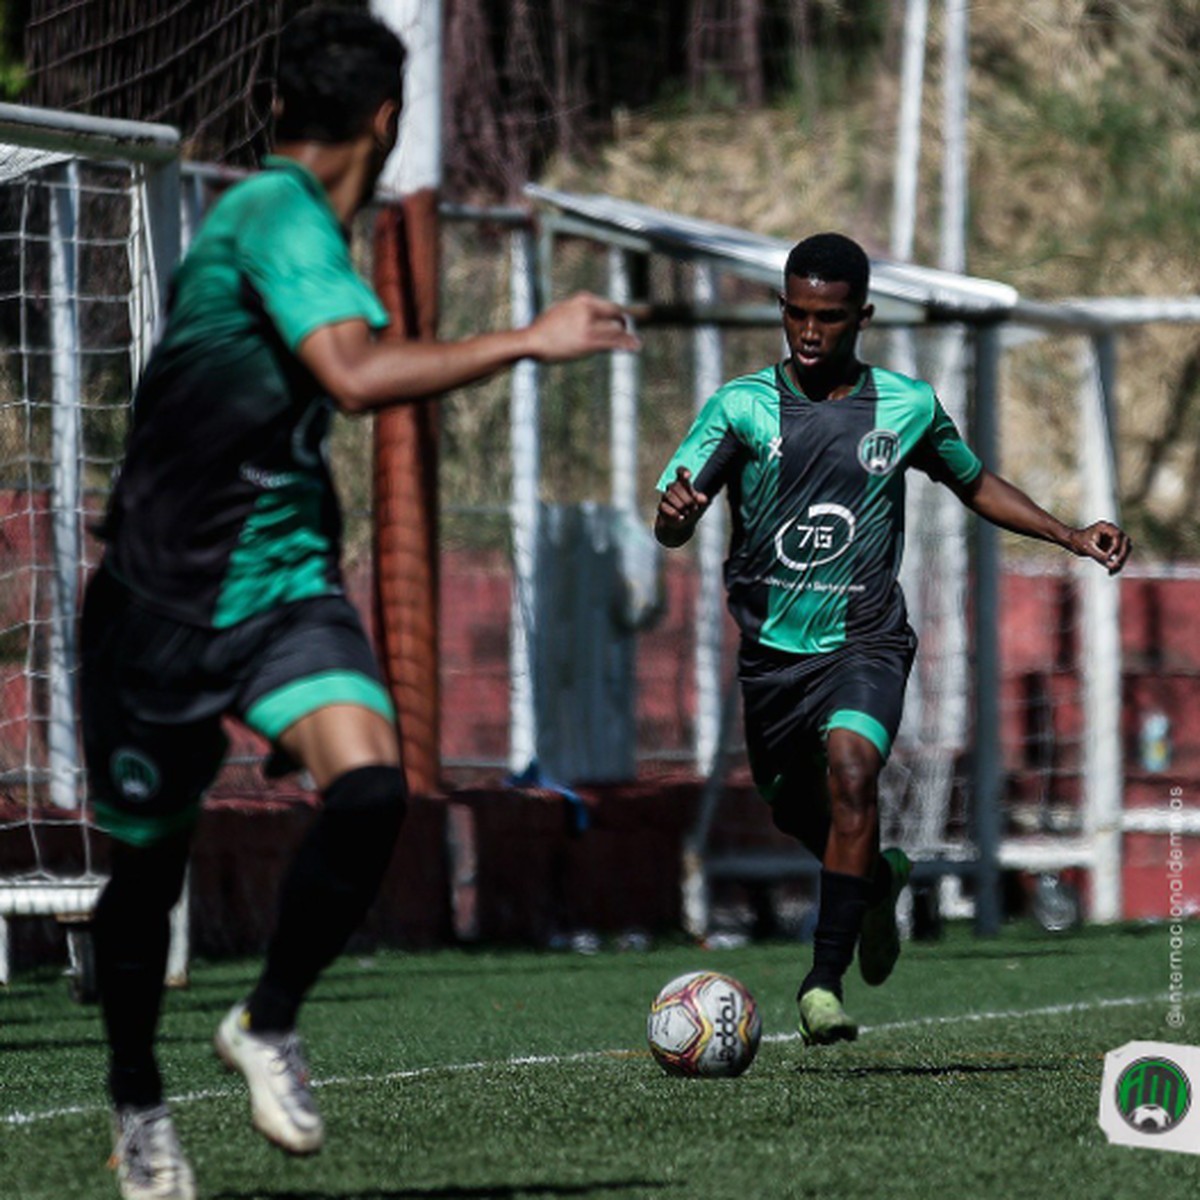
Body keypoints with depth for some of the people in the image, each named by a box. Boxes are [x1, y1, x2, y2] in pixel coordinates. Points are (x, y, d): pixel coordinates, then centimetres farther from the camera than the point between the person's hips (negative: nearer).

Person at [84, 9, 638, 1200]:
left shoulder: (286, 218, 11)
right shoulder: (278, 211, -17)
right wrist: (531, 341, -27)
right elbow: (355, 373, -33)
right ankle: (136, 1100, 30)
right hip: (166, 597, -7)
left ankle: (267, 1024, 0)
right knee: (146, 863, 7)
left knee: (368, 786, -20)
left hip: (284, 579, 7)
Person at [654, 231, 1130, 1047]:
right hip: (771, 645, 2)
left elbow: (975, 483, 19)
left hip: (865, 641, -2)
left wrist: (1070, 537, 9)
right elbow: (672, 527, -11)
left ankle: (825, 979, -26)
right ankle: (881, 880, 52)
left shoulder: (908, 407, 1)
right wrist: (677, 511, -36)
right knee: (799, 814, 16)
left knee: (850, 770, -28)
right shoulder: (743, 407, -4)